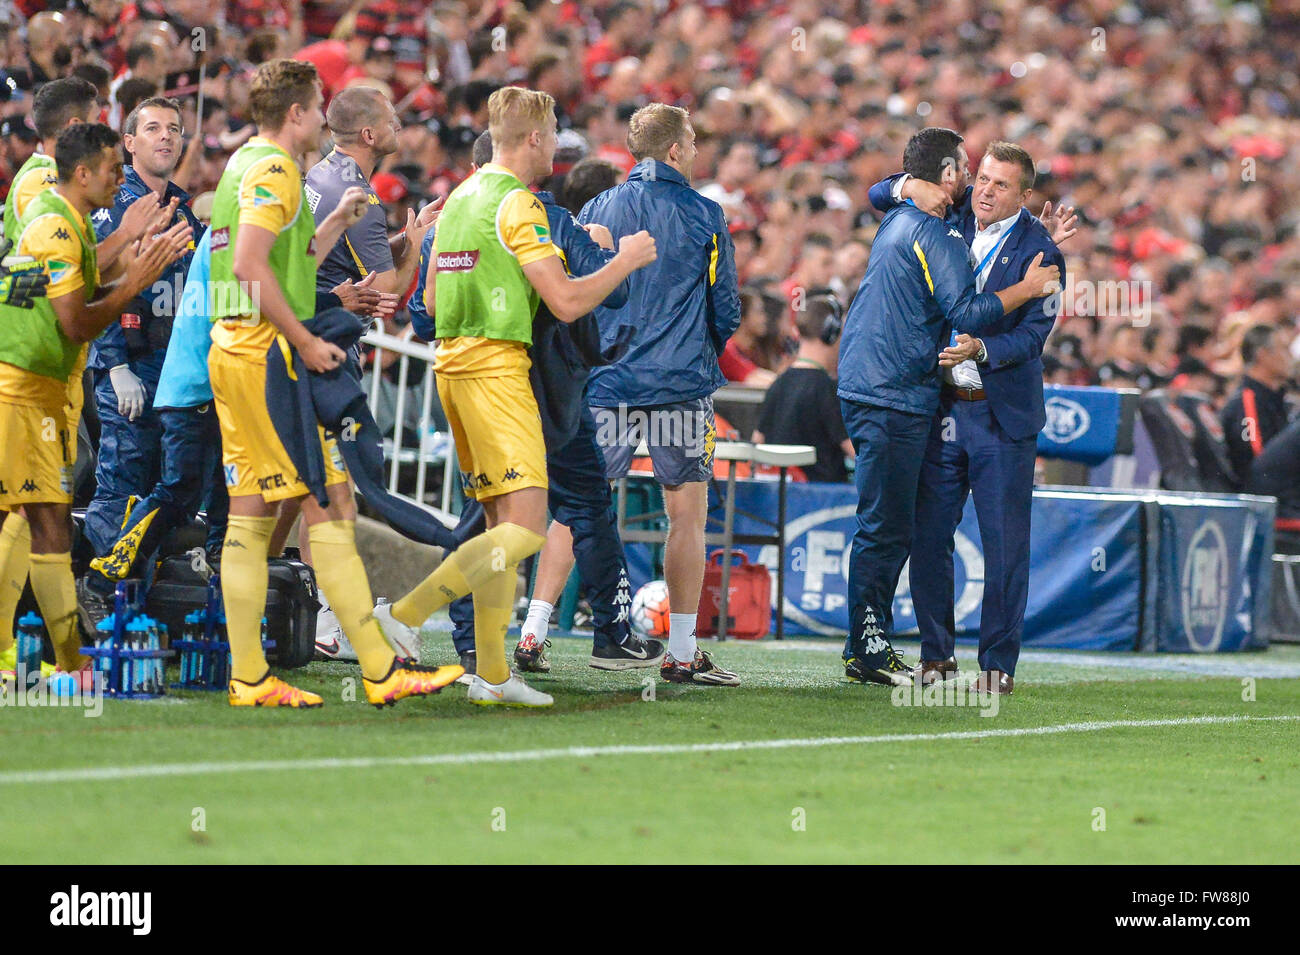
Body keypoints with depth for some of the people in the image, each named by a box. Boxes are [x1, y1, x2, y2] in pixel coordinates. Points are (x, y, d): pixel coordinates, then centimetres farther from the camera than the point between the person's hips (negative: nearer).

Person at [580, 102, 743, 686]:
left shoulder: (596, 212, 5)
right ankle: (682, 653, 3)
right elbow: (726, 309, 2)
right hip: (681, 386, -3)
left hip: (606, 384, 3)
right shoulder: (703, 216, -2)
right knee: (687, 514, 4)